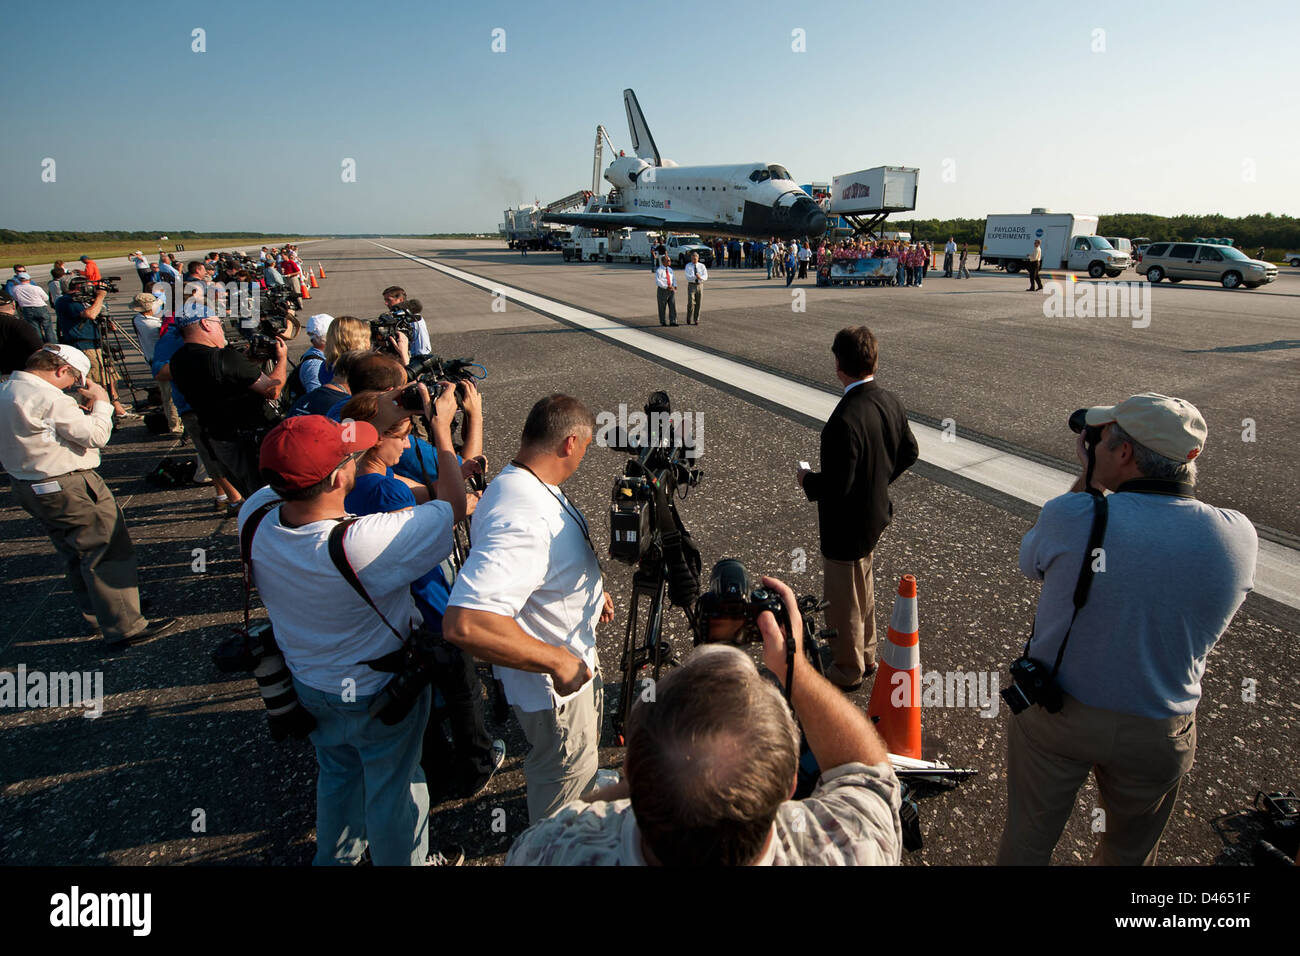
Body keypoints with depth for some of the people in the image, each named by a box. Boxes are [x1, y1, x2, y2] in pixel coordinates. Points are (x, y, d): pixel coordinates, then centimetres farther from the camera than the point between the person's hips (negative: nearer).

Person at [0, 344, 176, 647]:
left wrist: (84, 405, 9)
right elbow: (95, 436, -20)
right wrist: (101, 402, -6)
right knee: (108, 554, -5)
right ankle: (124, 628, -2)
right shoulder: (50, 398, -21)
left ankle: (95, 616, 36)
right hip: (69, 489, -10)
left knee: (76, 553, 23)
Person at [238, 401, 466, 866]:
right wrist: (441, 425, -14)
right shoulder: (366, 545, -41)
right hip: (380, 695, -6)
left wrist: (381, 424, -4)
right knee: (393, 791, 22)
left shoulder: (255, 515, -24)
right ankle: (402, 862, 49)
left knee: (338, 774, 33)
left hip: (307, 684, 6)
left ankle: (335, 858, 59)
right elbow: (454, 504, -26)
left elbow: (316, 477, -3)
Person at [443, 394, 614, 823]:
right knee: (565, 773, 19)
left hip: (574, 658, 10)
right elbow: (465, 624, -48)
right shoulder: (522, 521, -39)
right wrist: (557, 661, -37)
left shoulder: (519, 484, -5)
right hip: (555, 687, -9)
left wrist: (589, 590, 15)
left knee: (583, 753, 35)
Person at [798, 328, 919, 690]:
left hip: (847, 525, -9)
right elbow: (909, 453, 8)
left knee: (844, 599, 12)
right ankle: (866, 656, 48)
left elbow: (836, 485, -30)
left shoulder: (844, 420, -32)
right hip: (875, 514, 9)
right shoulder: (891, 402, -5)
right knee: (863, 589, 28)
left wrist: (807, 480, -11)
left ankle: (848, 671, 33)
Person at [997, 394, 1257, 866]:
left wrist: (1088, 476, 1)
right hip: (1158, 737, 3)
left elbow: (1031, 562, -4)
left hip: (1054, 715, -2)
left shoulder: (1072, 516, -27)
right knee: (1130, 851, 29)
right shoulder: (1239, 537, -17)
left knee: (1028, 838, 22)